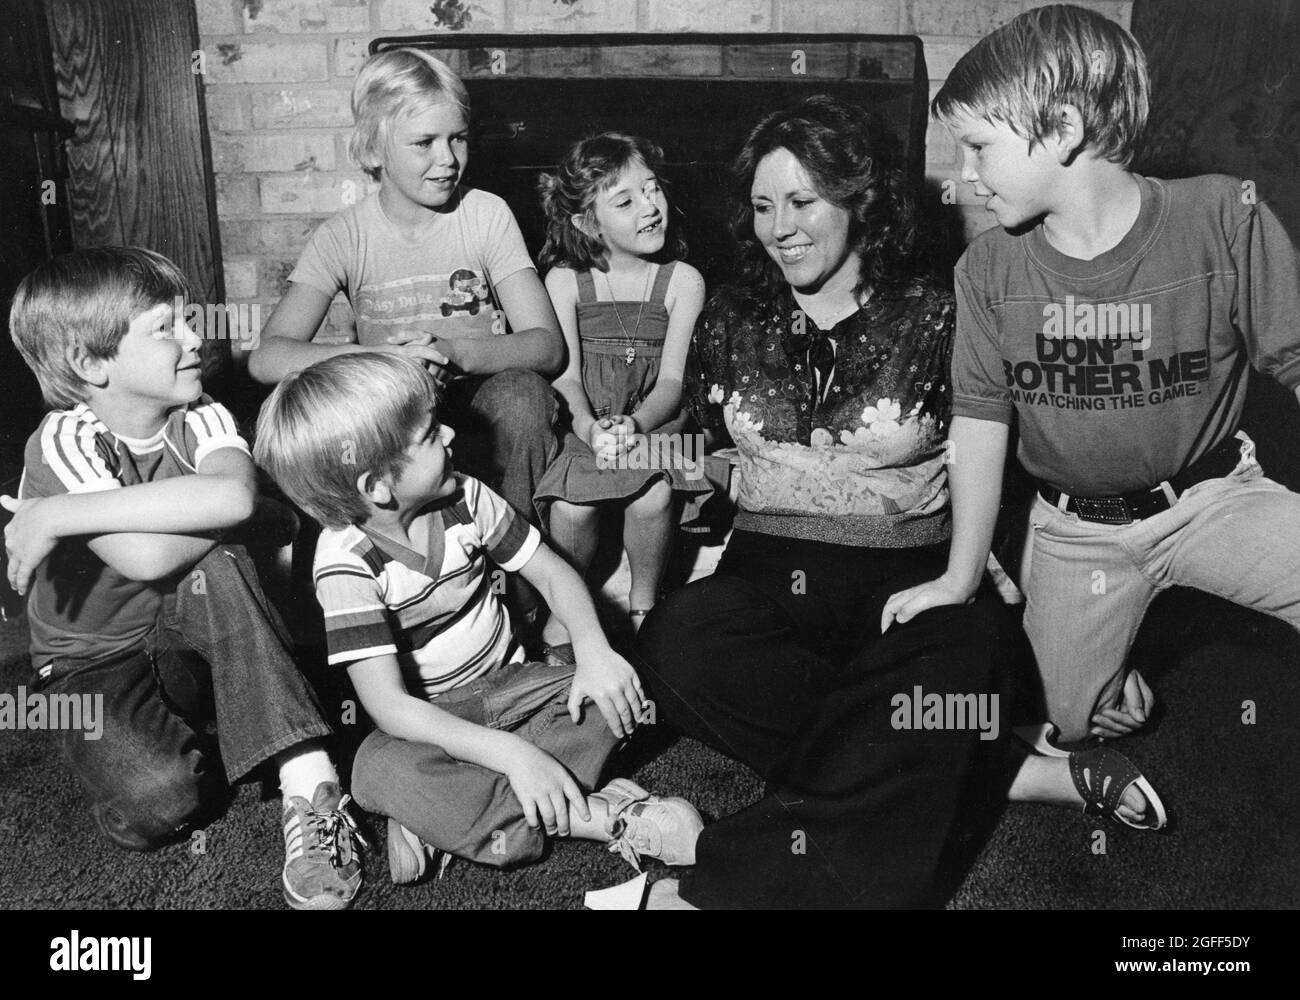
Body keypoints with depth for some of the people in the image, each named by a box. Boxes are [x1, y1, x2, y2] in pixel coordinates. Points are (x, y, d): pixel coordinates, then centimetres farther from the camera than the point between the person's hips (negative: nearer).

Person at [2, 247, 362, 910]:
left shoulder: (202, 420, -8)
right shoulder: (64, 443, -18)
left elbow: (235, 494, -34)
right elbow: (147, 559, -35)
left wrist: (60, 513, -32)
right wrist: (212, 505, -21)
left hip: (194, 647, 3)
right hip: (96, 663, -2)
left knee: (213, 566, -32)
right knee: (155, 801, -31)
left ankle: (308, 785, -29)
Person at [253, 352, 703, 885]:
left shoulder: (463, 498, -9)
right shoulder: (346, 561, -23)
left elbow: (551, 571, -1)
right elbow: (388, 704, -28)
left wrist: (594, 650, -21)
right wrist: (510, 752, -38)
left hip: (505, 683, 5)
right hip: (426, 718, -4)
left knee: (622, 693, -16)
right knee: (379, 771, -36)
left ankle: (443, 819, -24)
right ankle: (603, 818, -33)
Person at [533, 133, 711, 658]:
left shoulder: (683, 281, -1)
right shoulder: (564, 281, 0)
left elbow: (673, 379, -7)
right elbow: (565, 375, -7)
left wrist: (635, 424, -27)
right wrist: (590, 427, -28)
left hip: (655, 422, 0)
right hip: (585, 425, 0)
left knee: (653, 497, -28)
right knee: (571, 508, -25)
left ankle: (644, 603, 2)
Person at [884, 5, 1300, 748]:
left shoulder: (1223, 219, -14)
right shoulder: (988, 269, -8)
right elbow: (981, 421, -2)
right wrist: (959, 579, 0)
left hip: (1213, 498, -1)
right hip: (1077, 532, 2)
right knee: (1076, 719, 1)